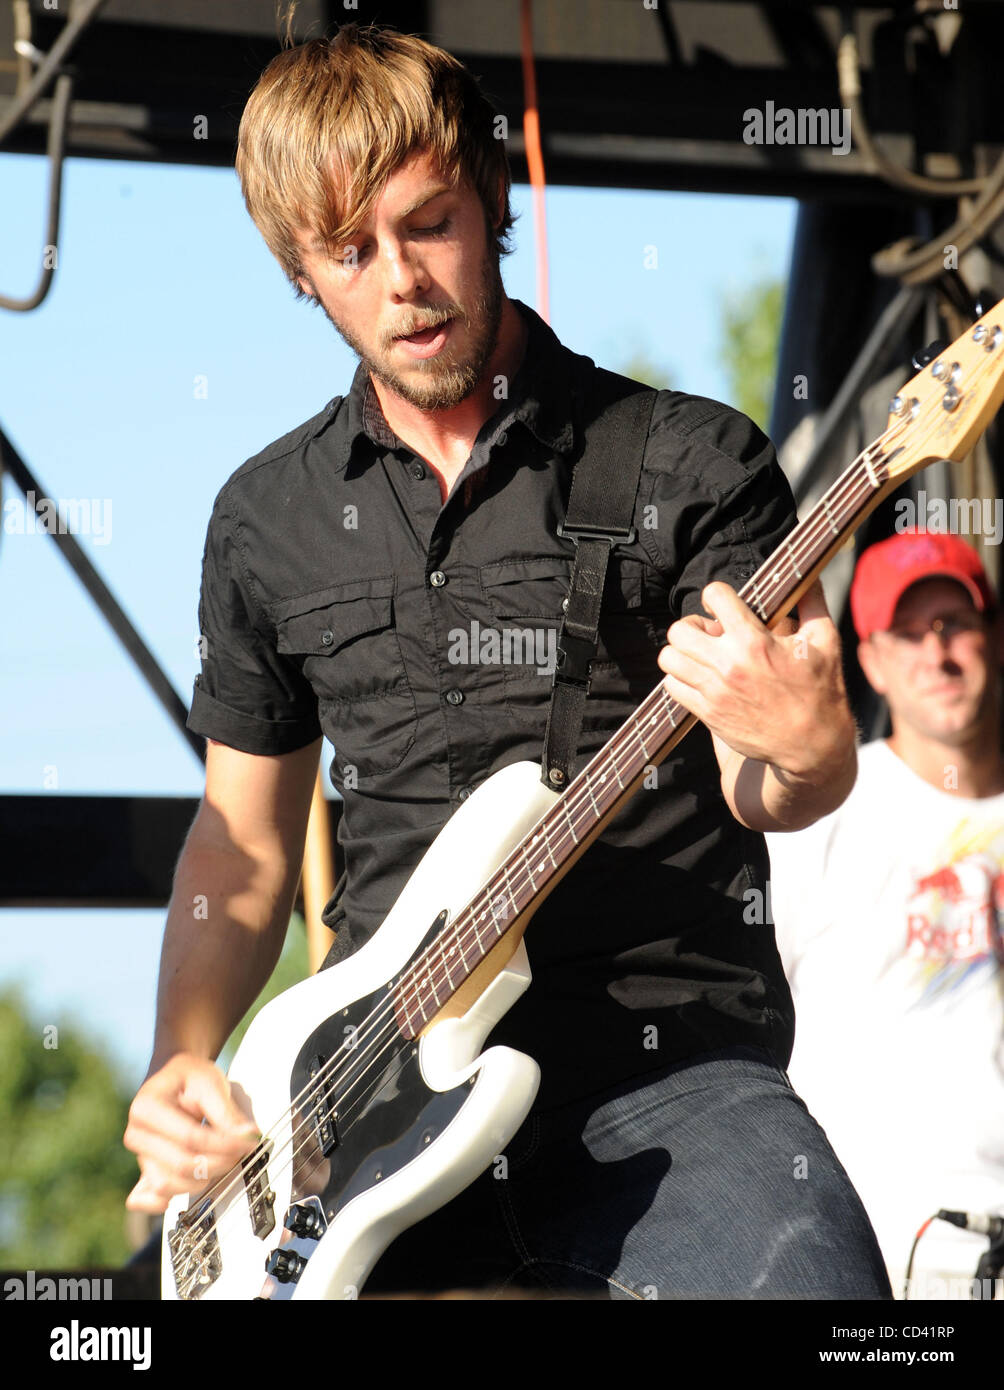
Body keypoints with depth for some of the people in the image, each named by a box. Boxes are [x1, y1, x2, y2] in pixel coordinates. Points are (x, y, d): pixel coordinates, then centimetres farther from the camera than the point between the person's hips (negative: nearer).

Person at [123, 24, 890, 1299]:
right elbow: (244, 841, 20)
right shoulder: (268, 518, 14)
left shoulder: (690, 463, 1)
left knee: (804, 1279, -32)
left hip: (667, 1066, -3)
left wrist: (804, 748, -28)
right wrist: (181, 1069, 5)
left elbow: (765, 795, -5)